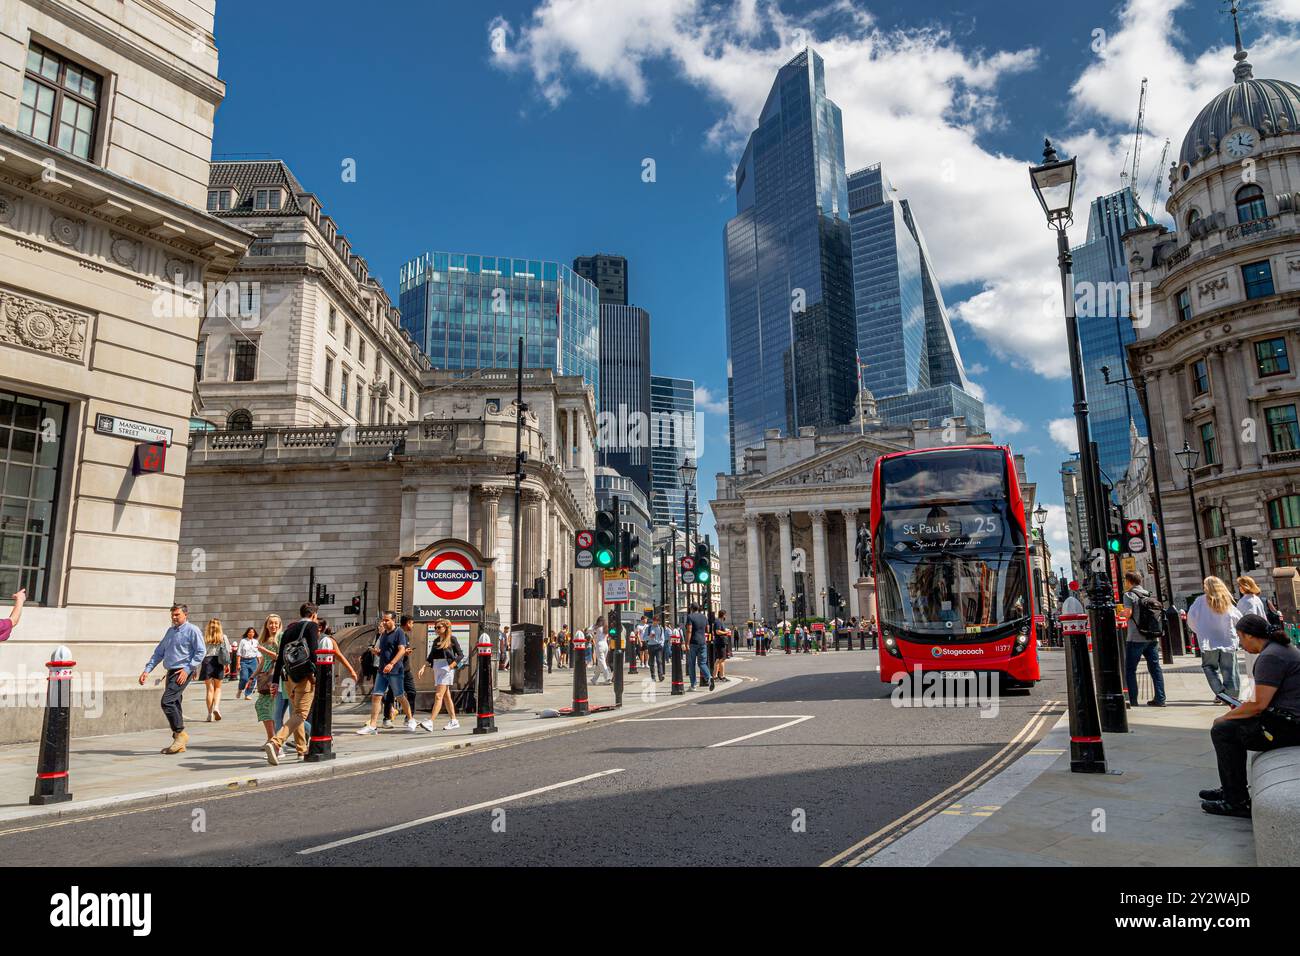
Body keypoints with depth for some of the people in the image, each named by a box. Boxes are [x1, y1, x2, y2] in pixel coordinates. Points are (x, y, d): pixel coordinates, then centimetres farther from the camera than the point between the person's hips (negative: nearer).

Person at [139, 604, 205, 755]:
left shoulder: (192, 630, -6)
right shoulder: (170, 631, 17)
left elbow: (200, 652, -10)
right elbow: (159, 652, 19)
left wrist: (187, 669, -17)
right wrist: (147, 670, 10)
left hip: (183, 672, -8)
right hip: (171, 672, 8)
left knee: (167, 702, -18)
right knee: (174, 706, 8)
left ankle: (180, 734, -7)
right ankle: (179, 745, 14)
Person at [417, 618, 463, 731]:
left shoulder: (451, 639, -4)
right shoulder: (436, 641, 14)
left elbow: (460, 655, -5)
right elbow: (430, 657, 15)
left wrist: (451, 666, -14)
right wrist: (423, 667, 2)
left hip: (446, 669, -7)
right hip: (437, 669, 7)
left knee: (438, 696, -14)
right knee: (446, 696, 11)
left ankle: (430, 722, -20)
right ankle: (454, 721, 19)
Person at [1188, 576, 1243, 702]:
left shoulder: (1201, 601, -7)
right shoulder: (1226, 602, 2)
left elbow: (1190, 619, -7)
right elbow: (1239, 619, 8)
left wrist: (1200, 631, 10)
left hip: (1209, 643, -3)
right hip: (1228, 642, 3)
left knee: (1209, 667, 11)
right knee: (1229, 670, 8)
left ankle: (1220, 692, -3)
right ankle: (1232, 696, 7)